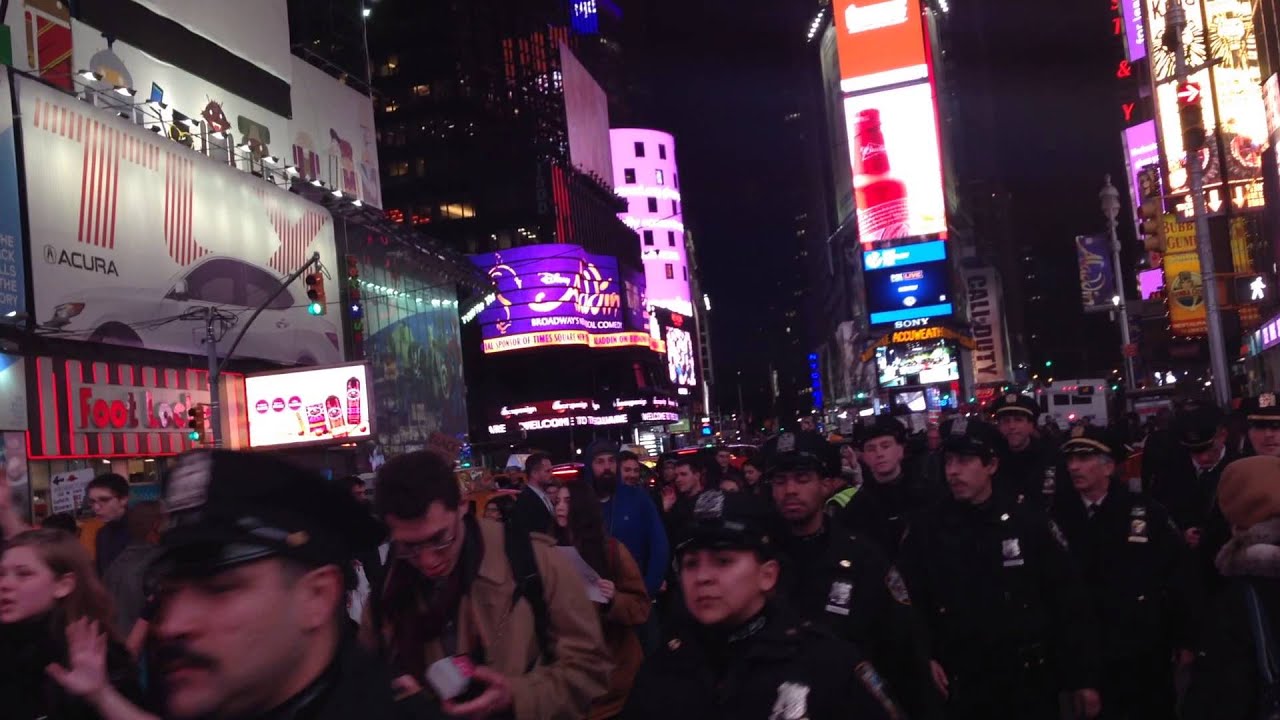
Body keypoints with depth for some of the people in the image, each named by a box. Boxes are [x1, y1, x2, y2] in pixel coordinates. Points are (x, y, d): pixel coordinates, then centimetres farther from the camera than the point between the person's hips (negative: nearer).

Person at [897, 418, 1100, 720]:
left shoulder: (1029, 520, -5)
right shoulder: (927, 528, -2)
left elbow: (1068, 600, -2)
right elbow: (909, 602, 4)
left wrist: (1083, 678, -2)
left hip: (1029, 681, -1)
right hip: (961, 686, 1)